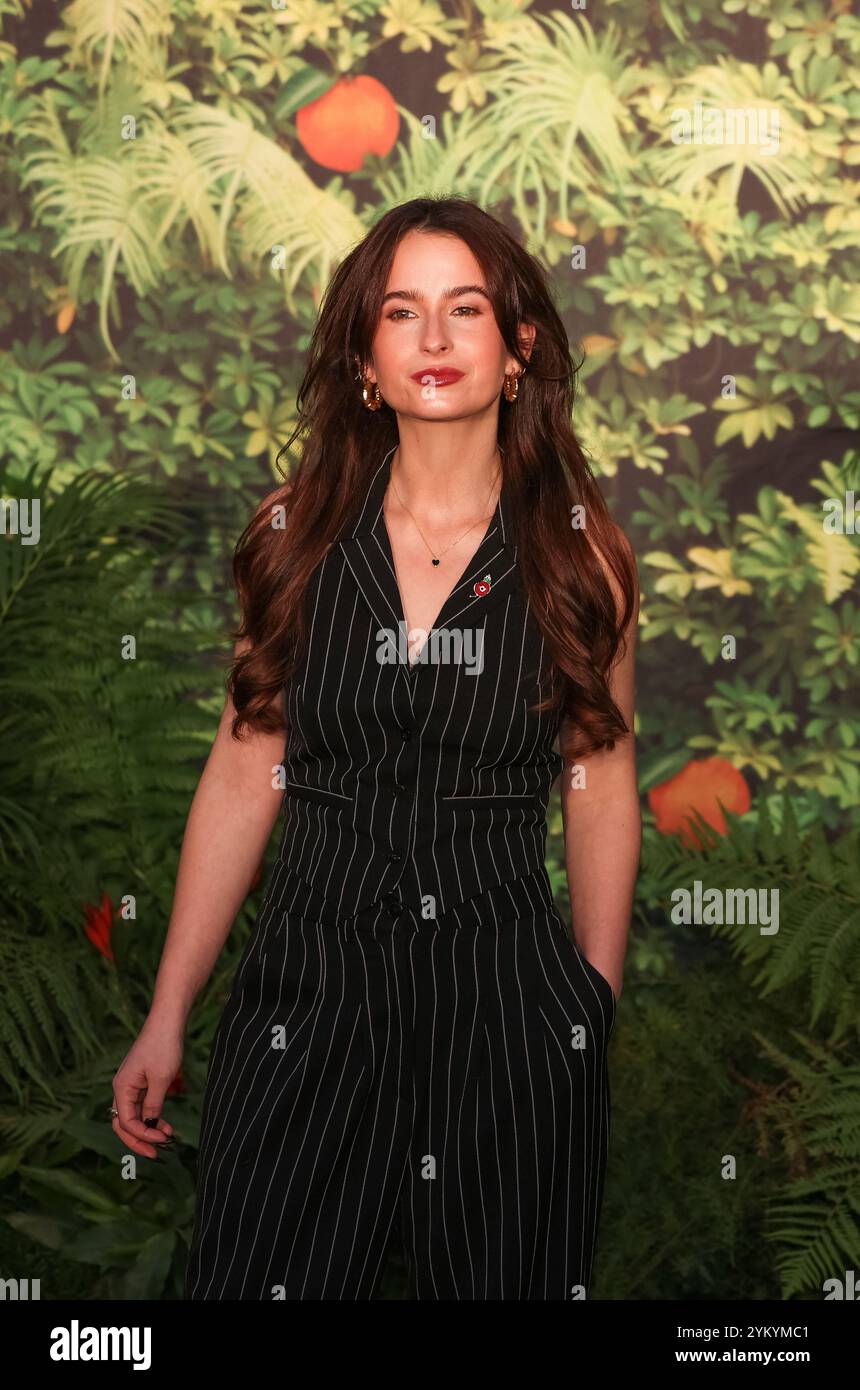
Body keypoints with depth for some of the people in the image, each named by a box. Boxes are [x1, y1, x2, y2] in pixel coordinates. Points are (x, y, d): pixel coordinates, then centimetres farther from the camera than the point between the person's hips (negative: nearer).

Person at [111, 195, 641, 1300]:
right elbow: (243, 774, 4)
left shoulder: (579, 546, -1)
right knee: (262, 1275, 7)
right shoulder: (295, 532, 1)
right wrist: (167, 1017, 4)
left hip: (508, 994, 0)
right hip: (309, 987, 1)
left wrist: (599, 1014, 7)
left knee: (508, 1278, 11)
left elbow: (601, 791, 5)